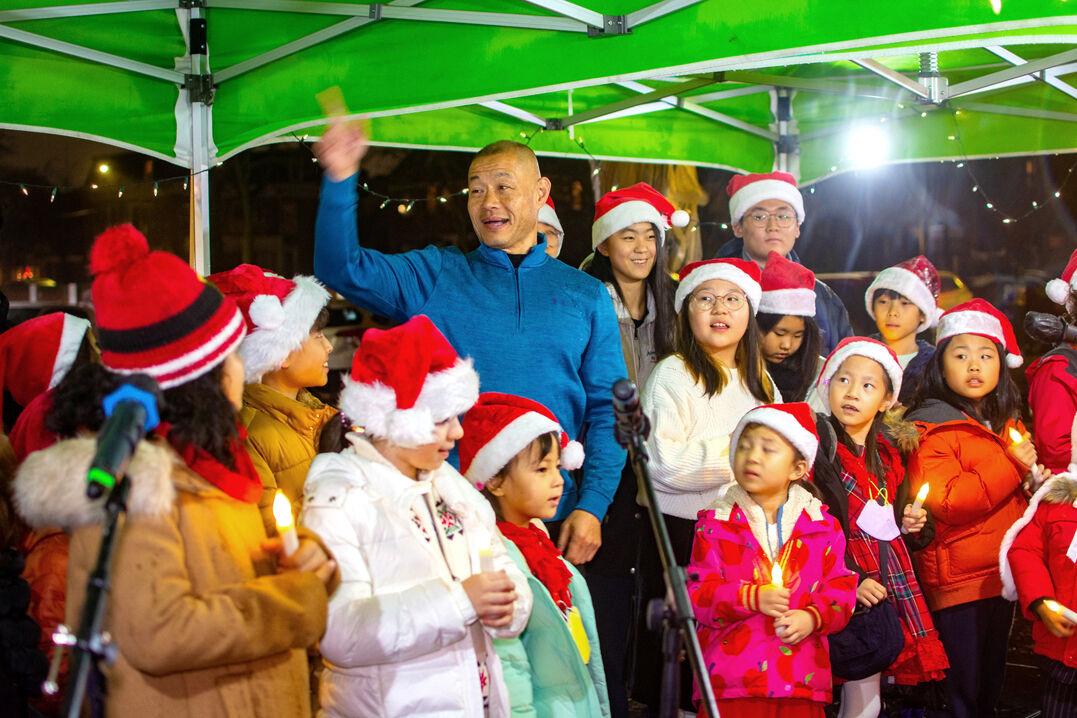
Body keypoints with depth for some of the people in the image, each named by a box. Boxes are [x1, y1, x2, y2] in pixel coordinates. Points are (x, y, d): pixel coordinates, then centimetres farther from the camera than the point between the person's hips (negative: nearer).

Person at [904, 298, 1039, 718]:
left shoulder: (1009, 424, 15)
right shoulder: (931, 428, -11)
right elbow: (945, 501, -23)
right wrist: (1011, 466, -19)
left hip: (1001, 574, 8)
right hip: (957, 579, -8)